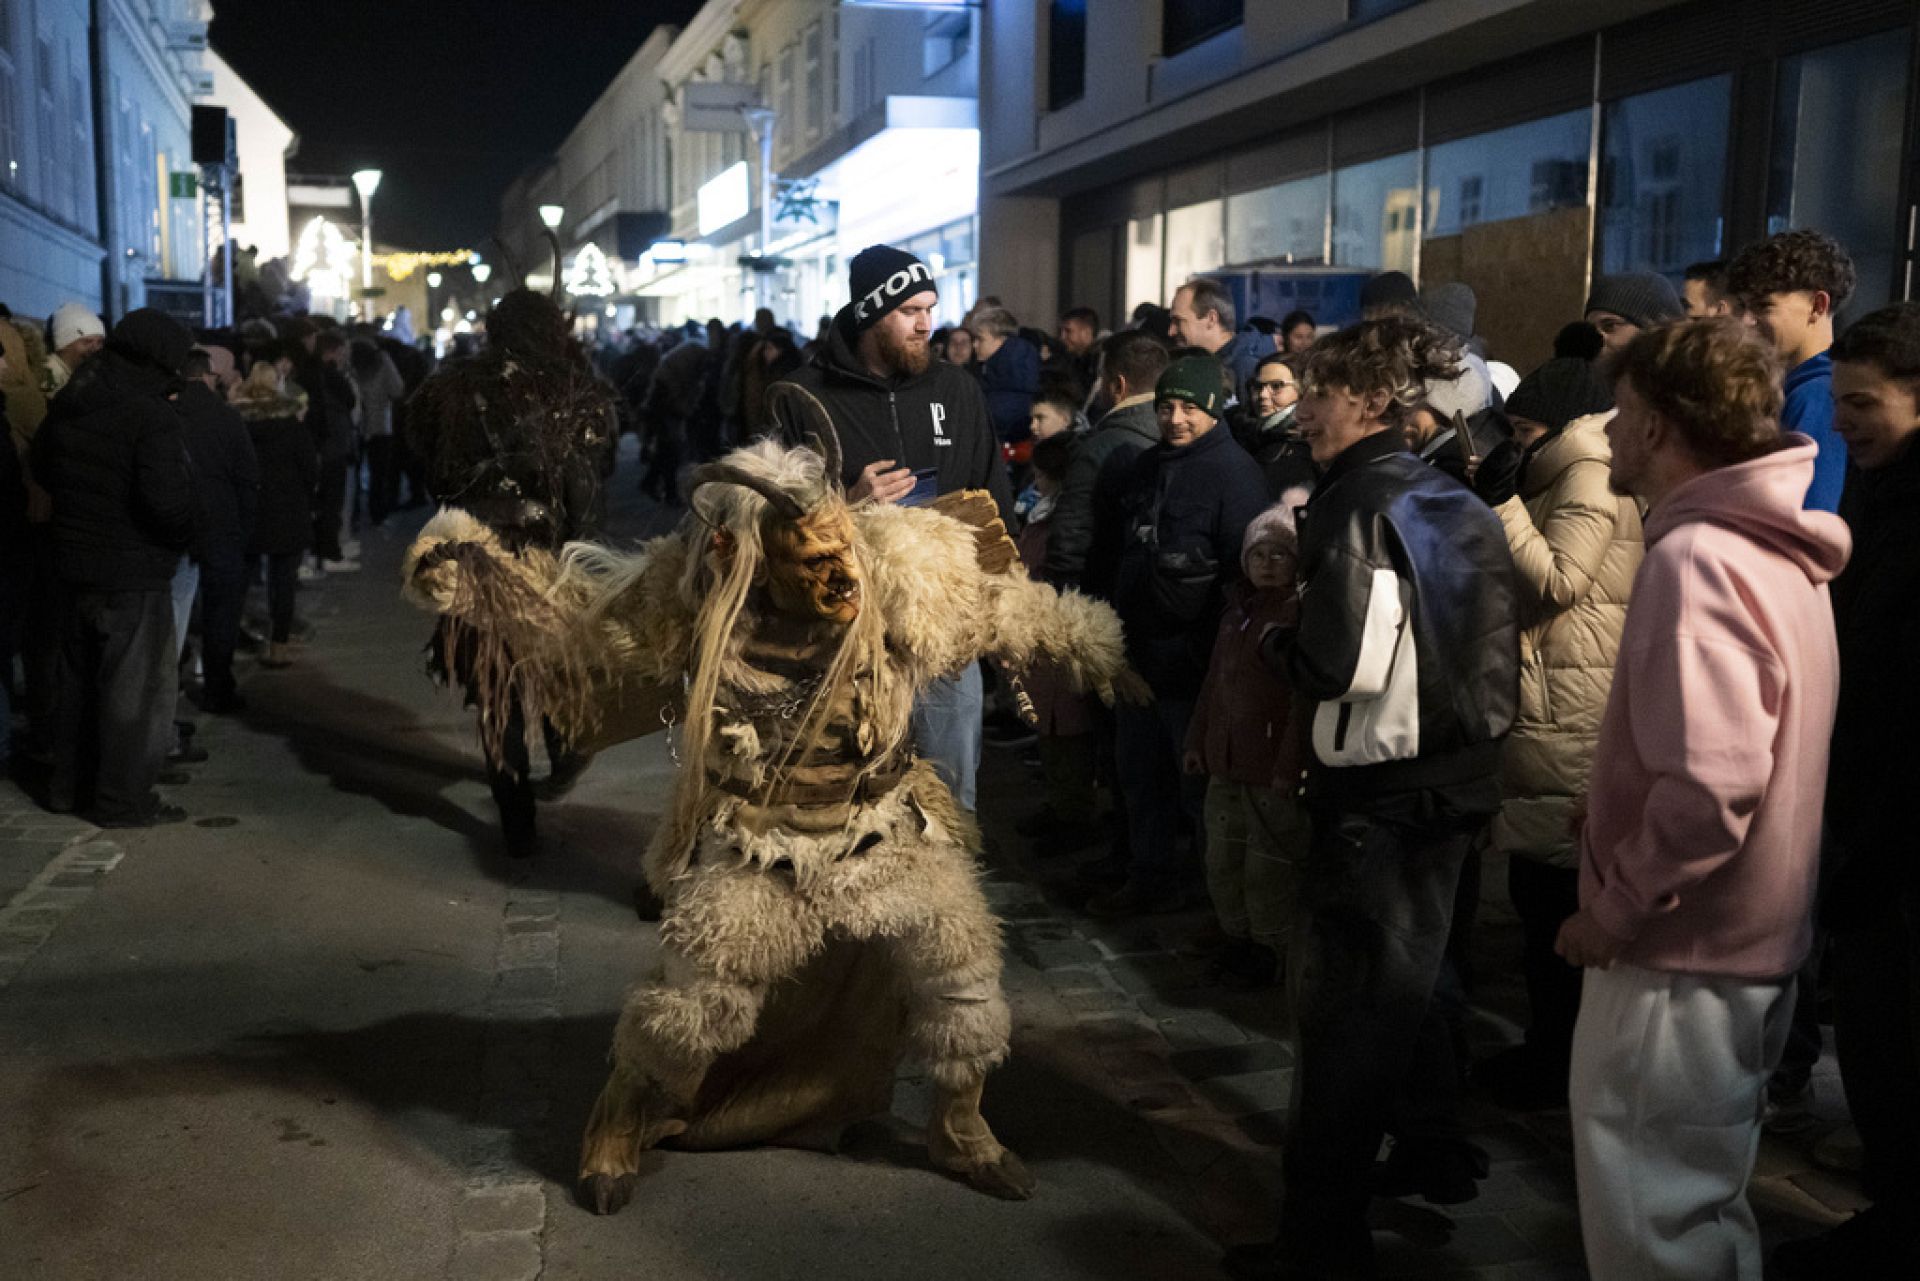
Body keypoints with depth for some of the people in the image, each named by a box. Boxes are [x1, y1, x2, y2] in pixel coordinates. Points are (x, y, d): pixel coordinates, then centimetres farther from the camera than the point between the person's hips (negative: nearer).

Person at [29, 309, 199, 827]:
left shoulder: (68, 403, 6)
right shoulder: (152, 417, -20)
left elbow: (42, 469, 18)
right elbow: (168, 500, -27)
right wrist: (187, 528, -8)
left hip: (74, 566, 8)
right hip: (133, 575, -8)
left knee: (77, 678, 20)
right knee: (135, 687, 3)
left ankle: (69, 785, 30)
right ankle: (122, 799, 9)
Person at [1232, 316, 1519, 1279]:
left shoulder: (1360, 505, -15)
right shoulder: (1457, 505, 8)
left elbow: (1345, 663, -24)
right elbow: (1482, 650, 12)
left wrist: (1273, 645, -5)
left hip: (1374, 788, -8)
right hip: (1455, 774, 8)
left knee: (1347, 1009, -1)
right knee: (1404, 982, 24)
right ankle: (1434, 1155, 40)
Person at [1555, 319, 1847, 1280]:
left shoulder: (1694, 559, -22)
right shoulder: (1775, 549, 8)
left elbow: (1710, 784, -30)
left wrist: (1615, 911, -19)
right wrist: (1621, 811, 15)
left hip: (1680, 959, -9)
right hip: (1749, 942, 10)